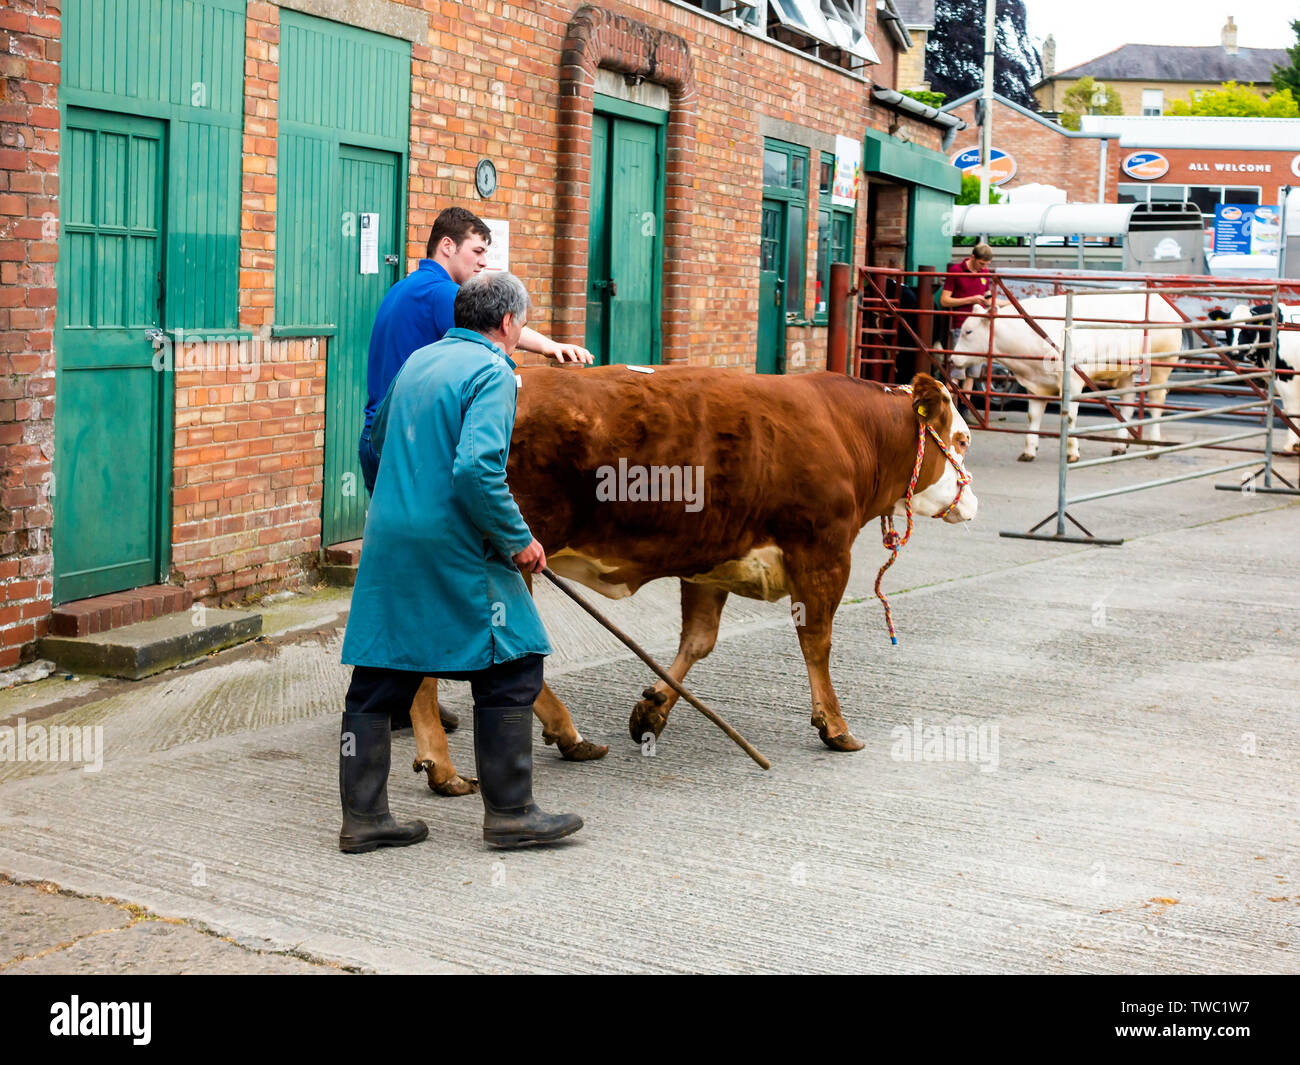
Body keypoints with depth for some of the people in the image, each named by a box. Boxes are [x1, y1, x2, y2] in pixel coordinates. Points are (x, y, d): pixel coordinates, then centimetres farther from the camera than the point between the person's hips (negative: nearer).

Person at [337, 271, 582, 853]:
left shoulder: (418, 360, 15)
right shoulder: (491, 371, -10)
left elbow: (378, 440, 27)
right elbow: (477, 467, -23)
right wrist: (518, 539, -13)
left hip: (387, 539, 8)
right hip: (454, 548, -8)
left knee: (378, 675, 10)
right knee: (510, 669, 4)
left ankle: (363, 816, 15)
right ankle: (508, 811, 8)